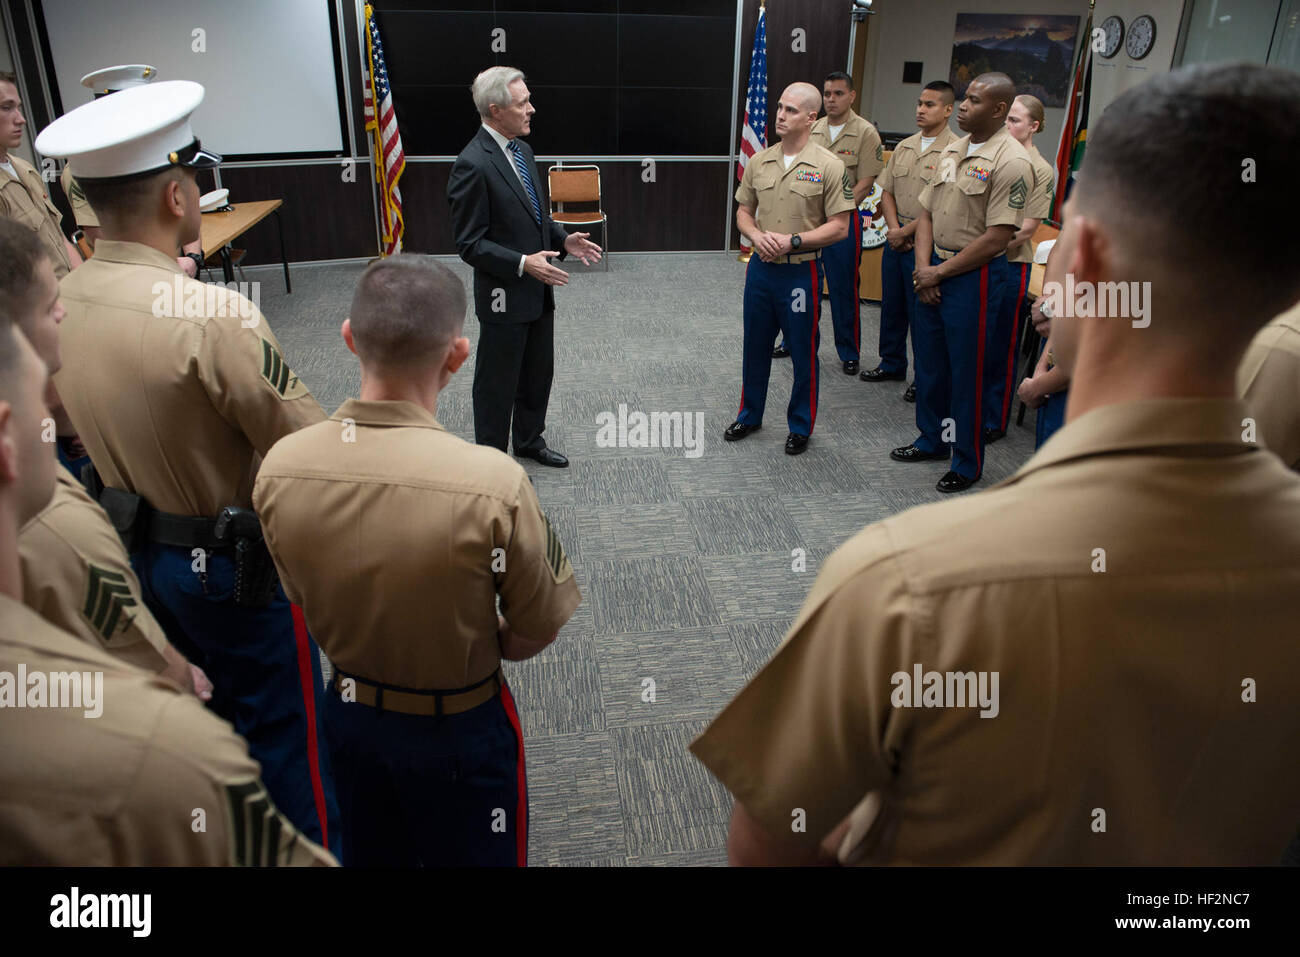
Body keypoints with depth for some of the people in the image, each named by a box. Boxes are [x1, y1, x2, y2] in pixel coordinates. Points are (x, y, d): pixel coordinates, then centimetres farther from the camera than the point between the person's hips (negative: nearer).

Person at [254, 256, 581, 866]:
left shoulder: (277, 468, -19)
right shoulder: (494, 484, -33)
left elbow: (304, 599, -1)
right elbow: (537, 634, -18)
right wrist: (473, 654, 1)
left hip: (348, 712, 4)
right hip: (459, 730, -4)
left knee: (370, 853, 30)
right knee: (474, 855, 23)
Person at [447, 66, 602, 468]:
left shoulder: (522, 149, 8)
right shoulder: (472, 165, -20)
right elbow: (470, 244, -18)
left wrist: (563, 239, 2)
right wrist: (522, 264, -28)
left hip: (538, 290, 8)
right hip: (504, 297, -8)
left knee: (538, 374, 21)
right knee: (498, 383, 7)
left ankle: (529, 441, 41)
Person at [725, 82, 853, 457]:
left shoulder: (829, 166, -8)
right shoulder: (759, 162, 6)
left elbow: (839, 227, -10)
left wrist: (792, 241, -18)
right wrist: (757, 236, -9)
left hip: (801, 272, -4)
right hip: (761, 268, 4)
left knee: (803, 352, 6)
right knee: (755, 347, 15)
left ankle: (801, 426, 21)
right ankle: (749, 415, 32)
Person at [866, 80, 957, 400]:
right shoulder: (904, 147, 10)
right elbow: (887, 191, 13)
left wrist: (907, 230, -13)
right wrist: (894, 229, -3)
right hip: (895, 239, 7)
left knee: (922, 313, 0)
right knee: (892, 305, 16)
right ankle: (892, 364, 32)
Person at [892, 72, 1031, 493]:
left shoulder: (1010, 161, -14)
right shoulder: (953, 150, 10)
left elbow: (996, 238, -19)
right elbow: (926, 212, 11)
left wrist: (939, 272, -14)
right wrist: (923, 268, -3)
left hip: (975, 275, -7)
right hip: (934, 270, 8)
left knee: (967, 370, 1)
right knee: (928, 359, 16)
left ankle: (967, 462, 16)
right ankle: (931, 439, 35)